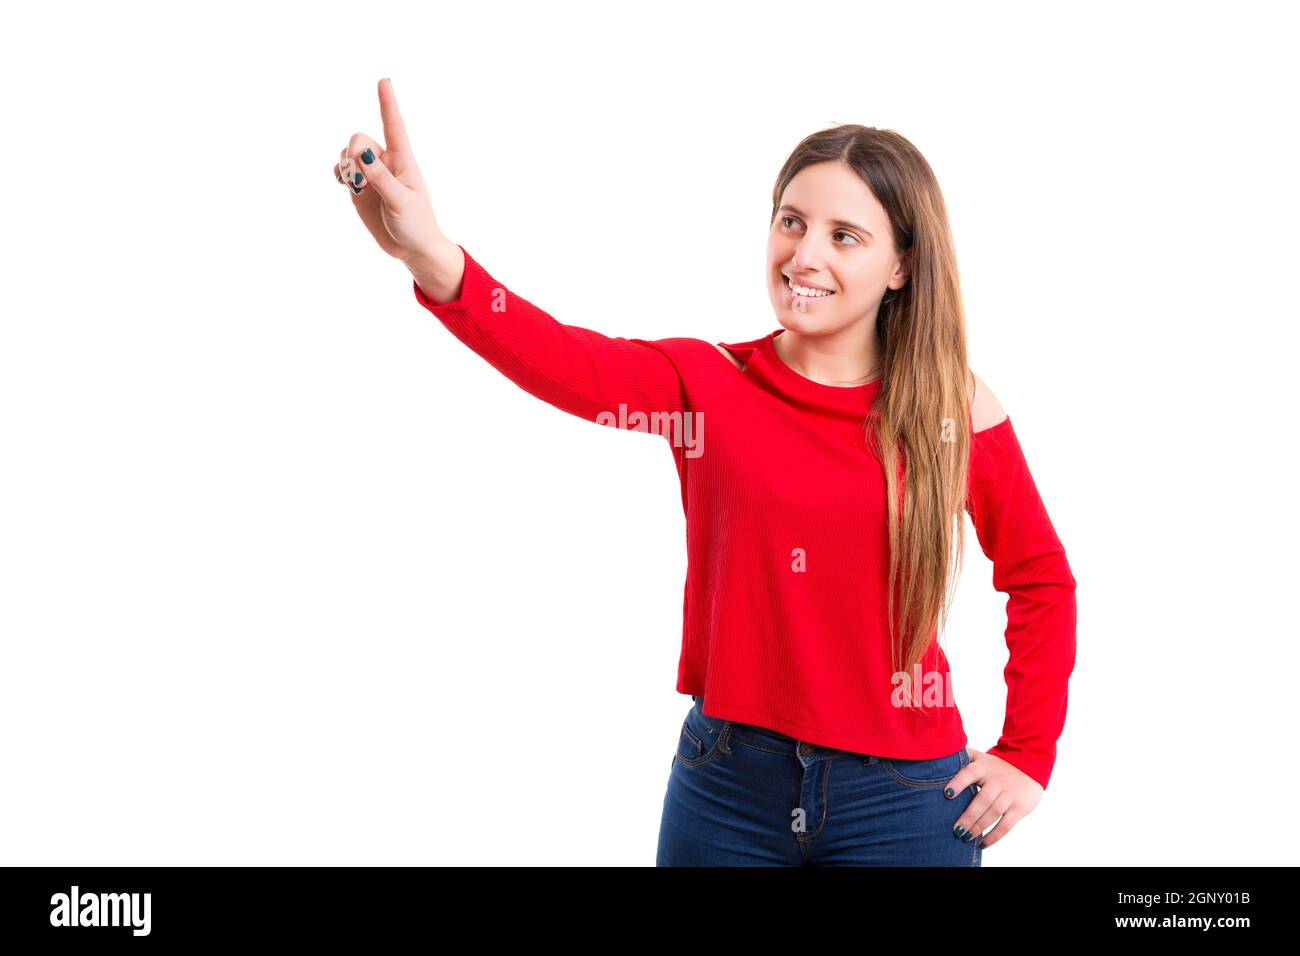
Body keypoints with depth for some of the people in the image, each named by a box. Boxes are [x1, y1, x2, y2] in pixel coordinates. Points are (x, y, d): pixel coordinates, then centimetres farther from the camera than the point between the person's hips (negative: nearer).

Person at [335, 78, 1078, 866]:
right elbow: (568, 363, -25)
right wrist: (437, 261, -44)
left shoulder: (956, 410, -4)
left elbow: (1041, 580, 8)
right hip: (729, 781, 1)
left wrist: (1028, 755, 4)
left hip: (903, 798, 0)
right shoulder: (706, 384, -5)